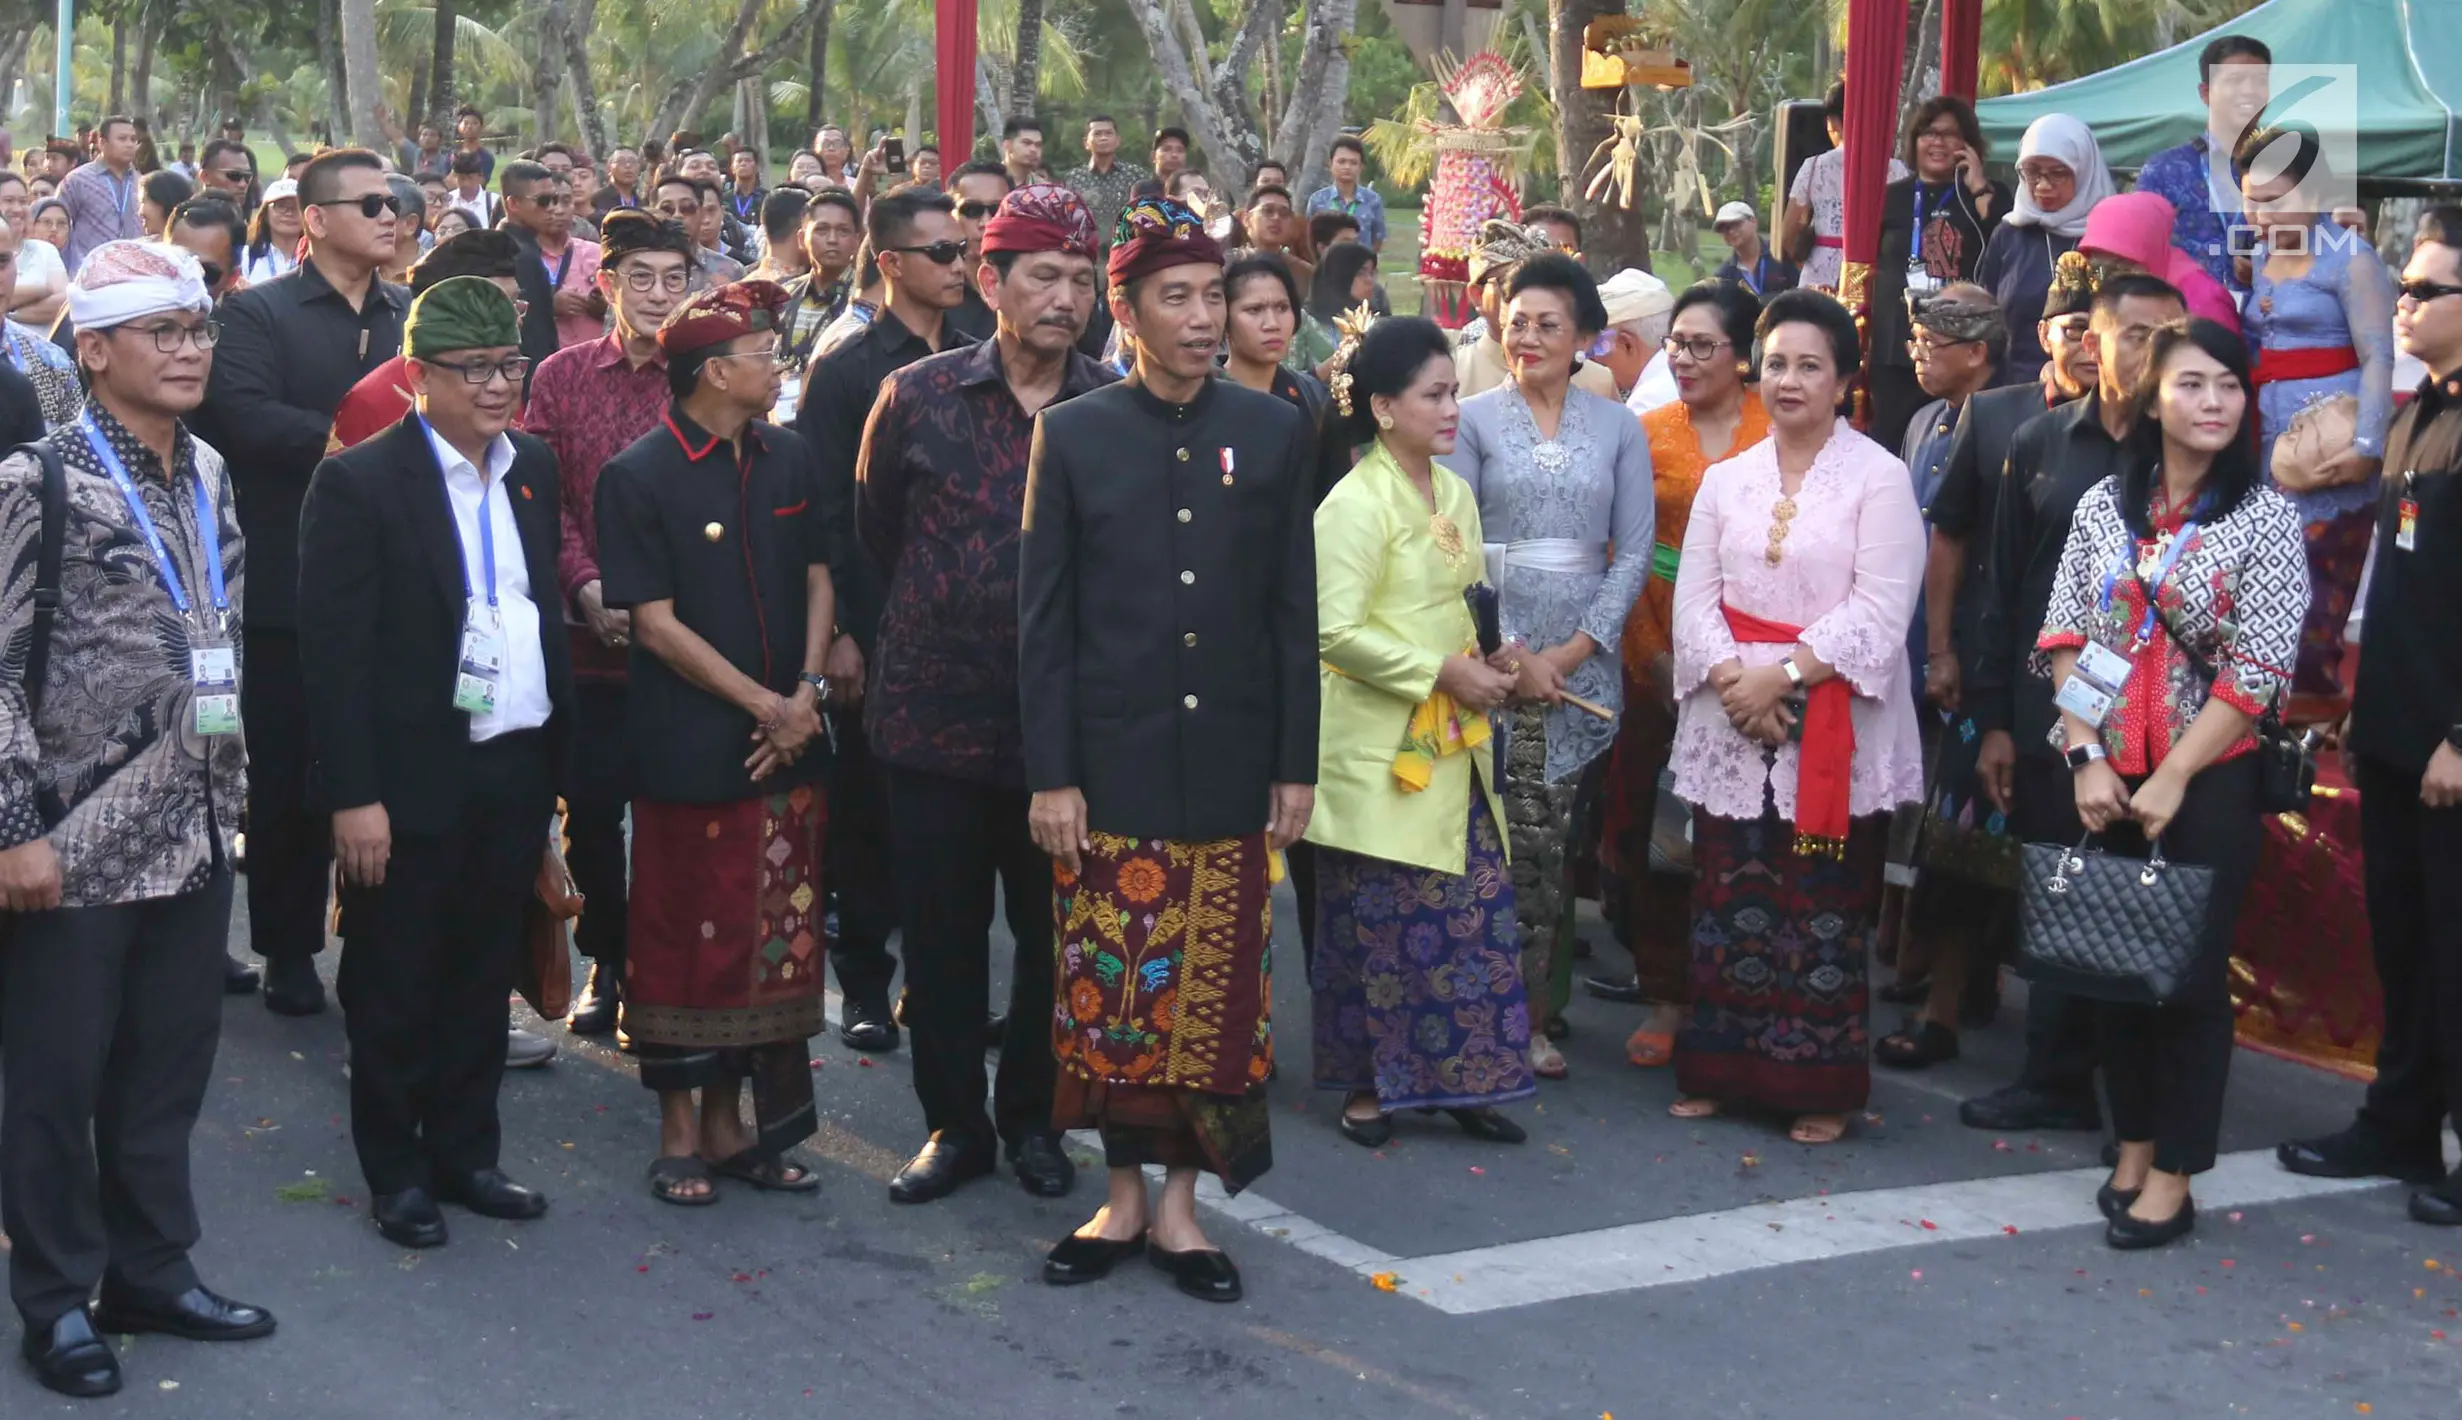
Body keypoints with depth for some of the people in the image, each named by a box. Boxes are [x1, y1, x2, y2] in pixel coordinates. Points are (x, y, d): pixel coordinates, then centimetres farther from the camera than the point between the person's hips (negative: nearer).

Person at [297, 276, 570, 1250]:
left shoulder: (533, 470, 8)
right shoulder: (359, 482, -11)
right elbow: (335, 650, -13)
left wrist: (558, 750, 8)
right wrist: (354, 795, -16)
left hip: (518, 766, 6)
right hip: (413, 776, -5)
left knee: (484, 979, 16)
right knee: (395, 988, 8)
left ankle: (464, 1153, 29)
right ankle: (395, 1172, 21)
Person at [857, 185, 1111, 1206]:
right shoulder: (916, 397, 0)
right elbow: (873, 534, 12)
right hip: (933, 710, 0)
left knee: (1053, 929, 9)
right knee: (940, 931, 8)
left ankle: (1031, 1116, 26)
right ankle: (955, 1123, 22)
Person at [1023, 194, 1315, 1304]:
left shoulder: (1274, 433, 4)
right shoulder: (1072, 435, 1)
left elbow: (1294, 612, 6)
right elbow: (1043, 620, 1)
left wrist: (1296, 764, 3)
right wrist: (1049, 774, -5)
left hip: (1230, 768, 1)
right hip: (1111, 765, -1)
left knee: (1215, 992, 4)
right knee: (1111, 989, 4)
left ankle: (1179, 1202, 18)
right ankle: (1123, 1195, 20)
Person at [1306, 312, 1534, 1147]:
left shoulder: (1453, 493, 11)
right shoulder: (1355, 503, -12)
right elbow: (1336, 631, -19)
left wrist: (1490, 662, 2)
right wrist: (1445, 673, -17)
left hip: (1453, 740, 7)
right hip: (1378, 749, -7)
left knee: (1474, 912, 6)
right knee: (1376, 919, 0)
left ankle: (1459, 1079, 15)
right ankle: (1365, 1084, 12)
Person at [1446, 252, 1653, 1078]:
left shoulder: (1618, 429, 9)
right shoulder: (1475, 420, 3)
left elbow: (1633, 551, 4)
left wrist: (1577, 647, -7)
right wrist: (1507, 653, -10)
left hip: (1583, 661, 2)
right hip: (1493, 656, -2)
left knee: (1553, 844, 2)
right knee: (1511, 839, -5)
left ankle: (1533, 1015, 11)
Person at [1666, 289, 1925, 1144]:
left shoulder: (1879, 478, -3)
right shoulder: (1726, 480, 11)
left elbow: (1880, 609, -11)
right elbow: (1695, 596, 5)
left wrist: (1784, 674, -16)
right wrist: (1731, 676, -12)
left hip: (1835, 725, -4)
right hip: (1733, 721, 4)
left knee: (1825, 908, 0)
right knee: (1728, 899, 6)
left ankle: (1821, 1088, 9)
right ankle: (1719, 1069, 16)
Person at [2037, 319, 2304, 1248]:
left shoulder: (2265, 518, -6)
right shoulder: (2104, 506, 4)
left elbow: (2257, 670, -11)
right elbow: (2065, 635, 3)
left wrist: (2172, 779, -14)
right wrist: (2087, 757, -8)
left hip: (2210, 779, -4)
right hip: (2105, 777, 4)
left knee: (2191, 973, 0)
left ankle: (2172, 1178, 8)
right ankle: (2132, 1147, 25)